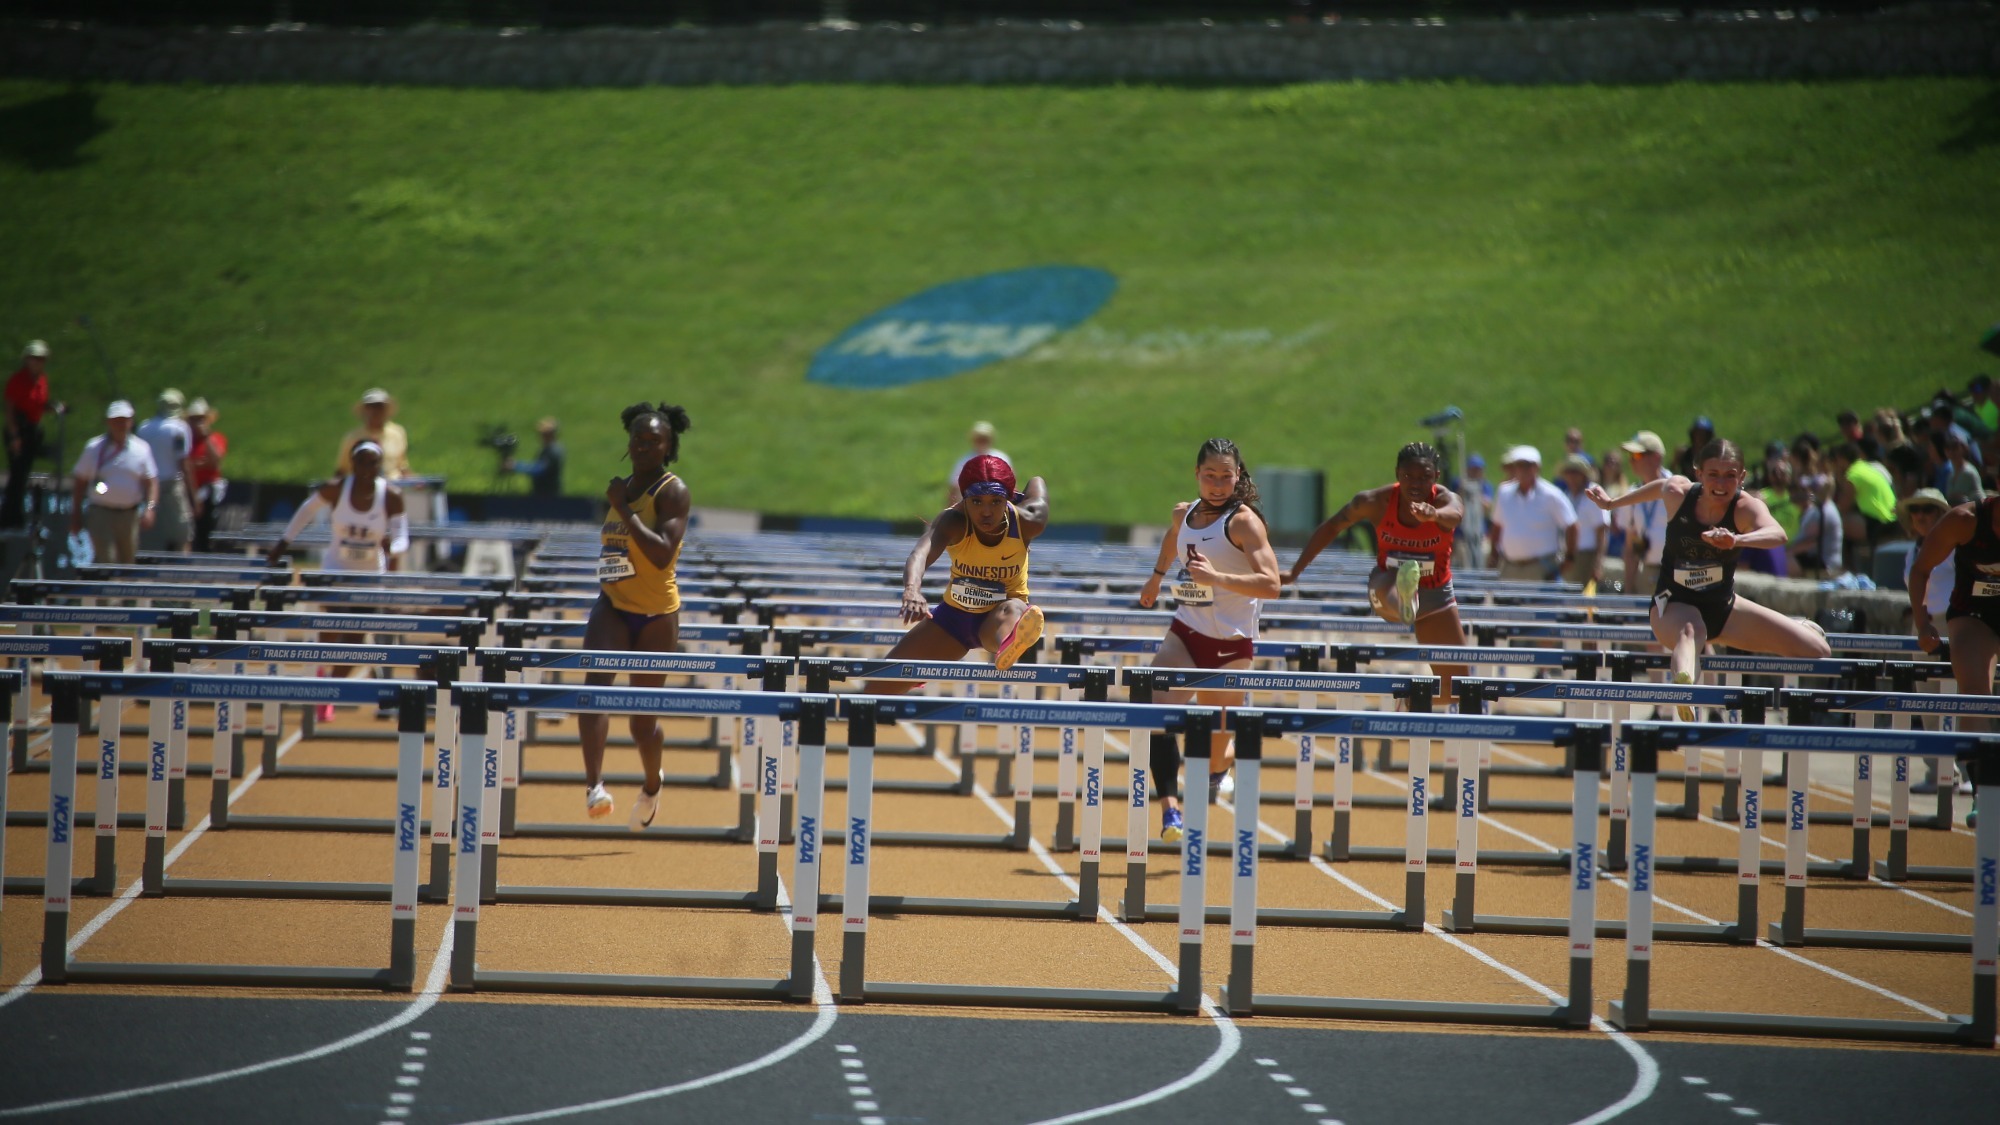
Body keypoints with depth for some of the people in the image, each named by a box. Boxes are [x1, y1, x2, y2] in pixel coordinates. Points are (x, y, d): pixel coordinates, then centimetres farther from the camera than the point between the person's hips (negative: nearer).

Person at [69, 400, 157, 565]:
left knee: (128, 562, 7)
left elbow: (151, 481, 8)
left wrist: (149, 508, -7)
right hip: (100, 513, -2)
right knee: (106, 560, -15)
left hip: (130, 514, 2)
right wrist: (76, 514, 3)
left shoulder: (141, 449, 6)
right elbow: (79, 482, 6)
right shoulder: (94, 448, 2)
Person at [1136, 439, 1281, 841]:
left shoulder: (1244, 521, -15)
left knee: (1213, 751, 5)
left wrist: (1216, 578, -37)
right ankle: (1170, 808, -28)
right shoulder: (1185, 514, 5)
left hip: (1230, 644, -5)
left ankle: (1219, 770, 43)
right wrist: (1157, 576, 44)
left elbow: (1270, 585, -26)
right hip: (1185, 633, 5)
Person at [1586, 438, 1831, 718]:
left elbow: (1777, 534, -45)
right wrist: (1611, 503, 29)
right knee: (1690, 631, -42)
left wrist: (1737, 540, -65)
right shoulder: (1678, 493, -15)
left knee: (1818, 652, 0)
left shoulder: (1747, 508, -21)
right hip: (1673, 606, -2)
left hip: (1723, 607, 2)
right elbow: (1656, 488, 12)